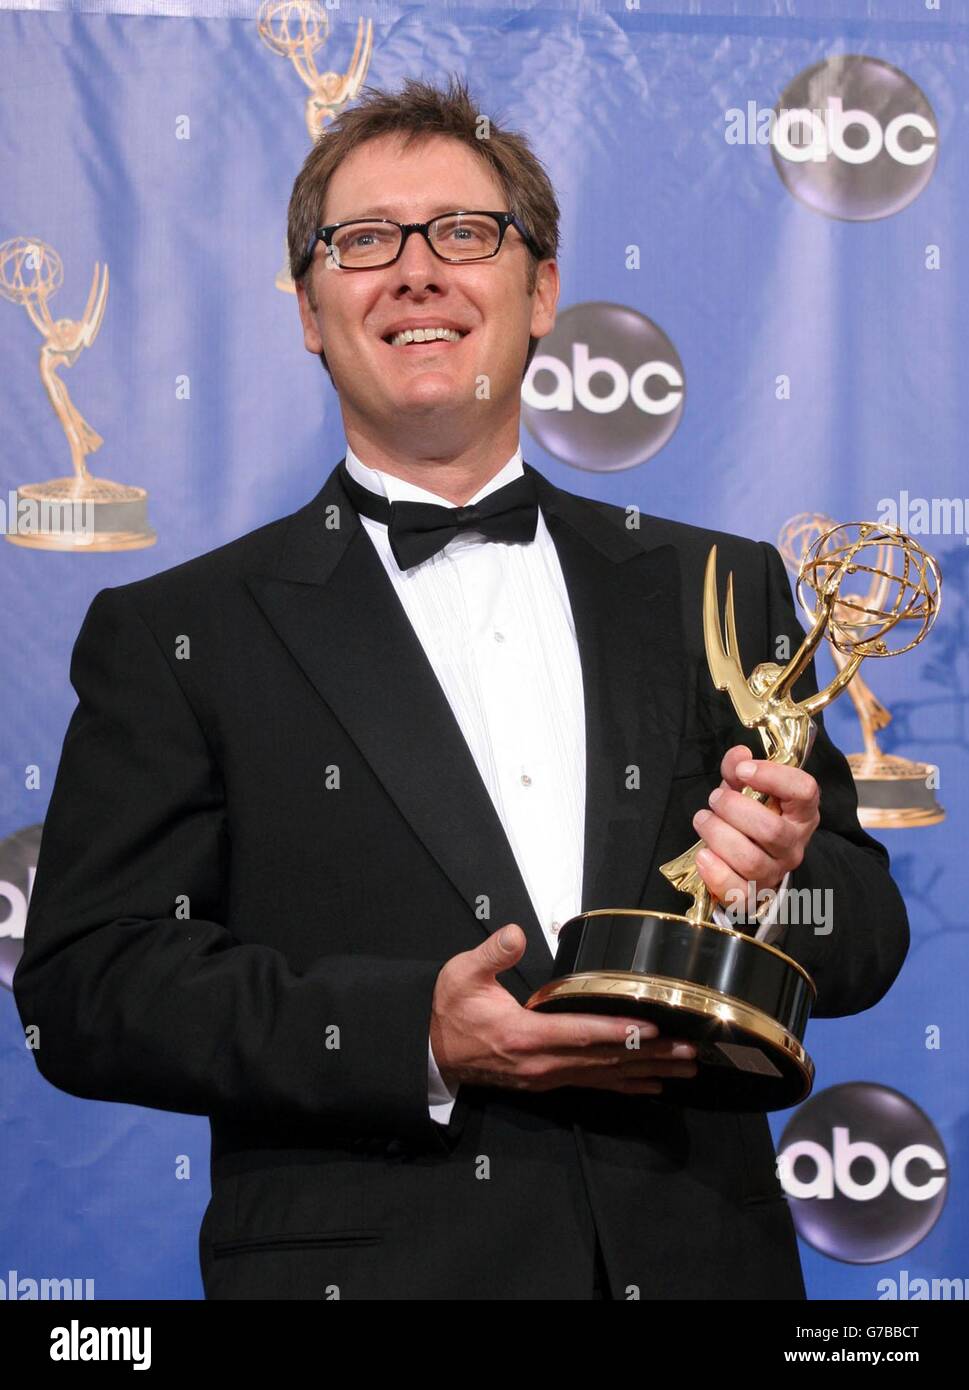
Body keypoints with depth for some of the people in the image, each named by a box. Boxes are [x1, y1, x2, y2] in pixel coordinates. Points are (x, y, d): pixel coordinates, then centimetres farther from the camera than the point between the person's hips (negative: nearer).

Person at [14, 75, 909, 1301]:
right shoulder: (178, 635, -1)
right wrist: (413, 1036, -21)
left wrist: (785, 880, -15)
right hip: (366, 1261, -2)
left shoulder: (718, 590, 8)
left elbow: (867, 943, 8)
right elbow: (84, 988, -9)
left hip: (699, 1259, 3)